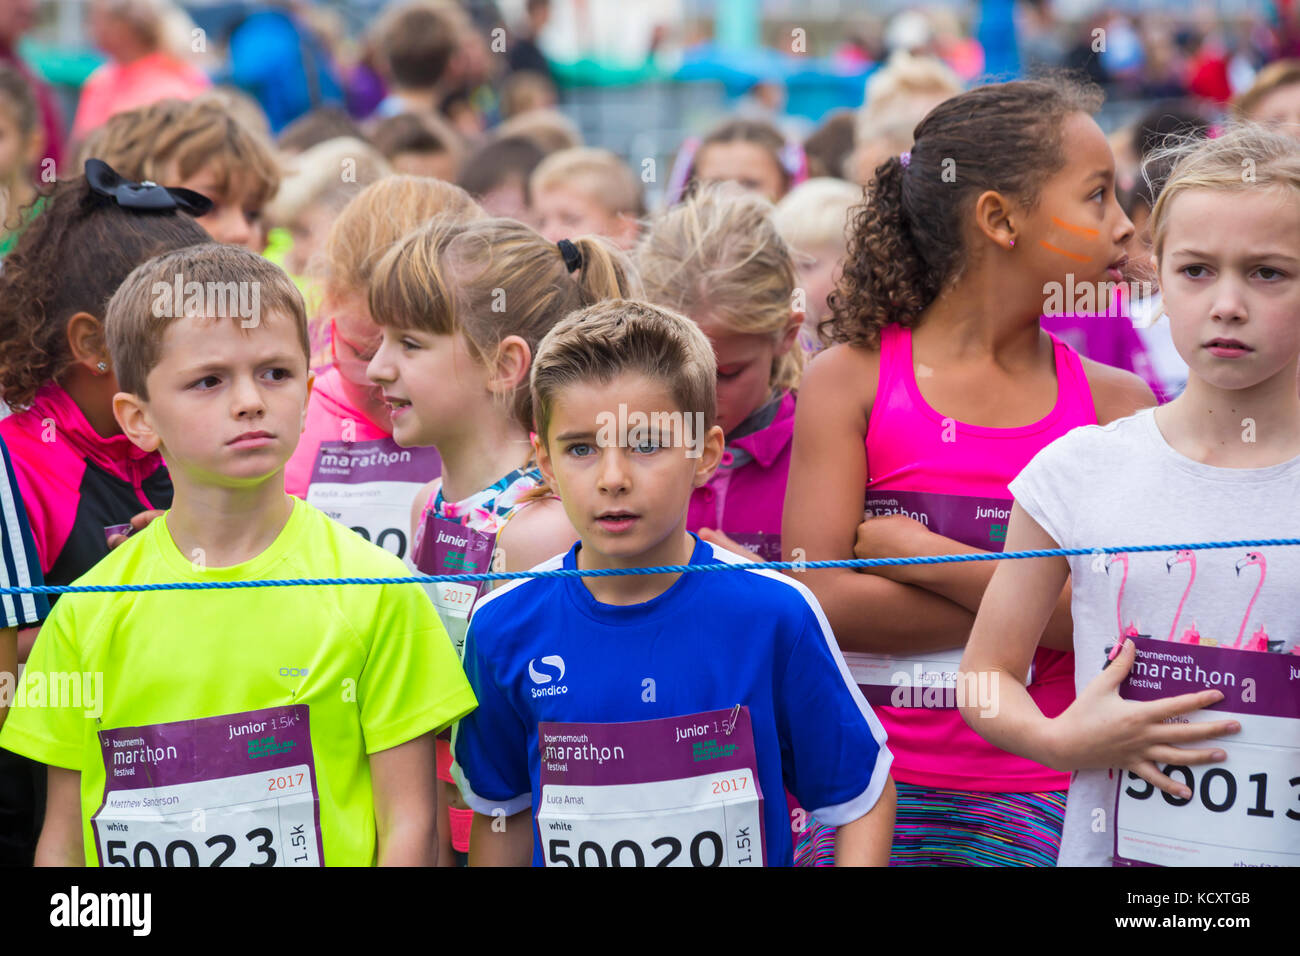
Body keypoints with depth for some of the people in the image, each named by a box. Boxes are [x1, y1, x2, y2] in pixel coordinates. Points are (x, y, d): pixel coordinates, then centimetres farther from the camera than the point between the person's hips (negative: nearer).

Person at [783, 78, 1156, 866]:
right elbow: (821, 600, -10)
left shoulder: (1114, 403, 4)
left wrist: (918, 555, -11)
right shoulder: (851, 380, -1)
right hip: (866, 791, -1)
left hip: (1036, 799, 1)